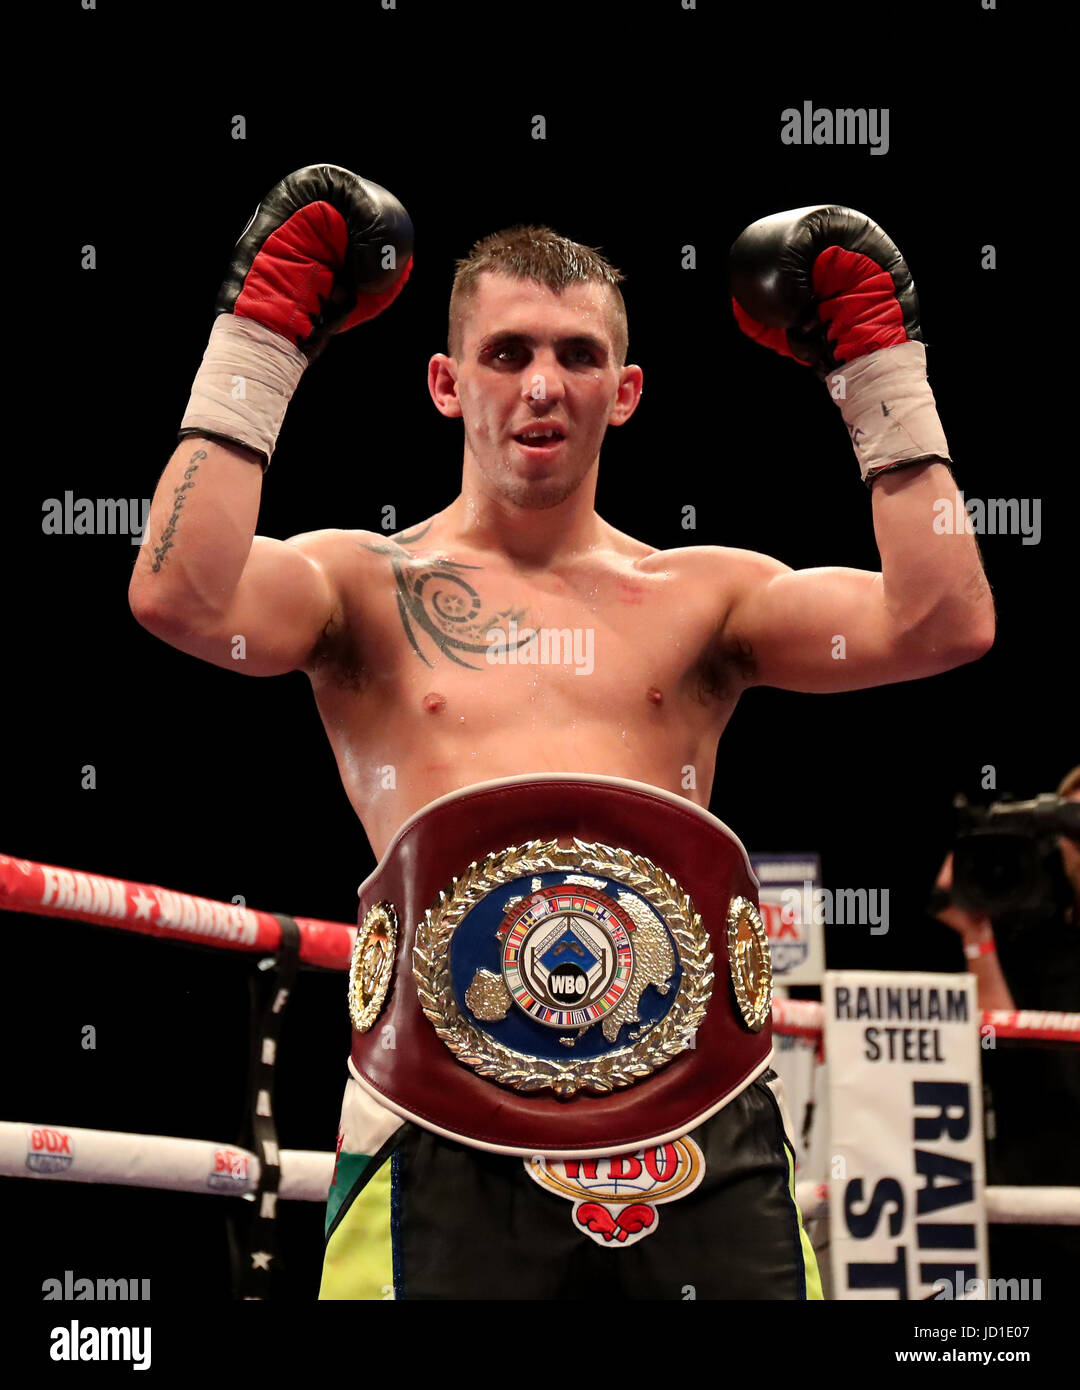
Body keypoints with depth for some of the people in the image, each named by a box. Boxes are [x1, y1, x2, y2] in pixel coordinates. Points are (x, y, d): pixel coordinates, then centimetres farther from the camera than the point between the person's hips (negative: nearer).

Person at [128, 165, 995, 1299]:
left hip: (705, 1127, 2)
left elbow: (943, 624, 3)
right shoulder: (369, 585, 13)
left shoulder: (699, 597, 18)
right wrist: (257, 345, -2)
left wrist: (880, 373, 7)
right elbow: (181, 600, -8)